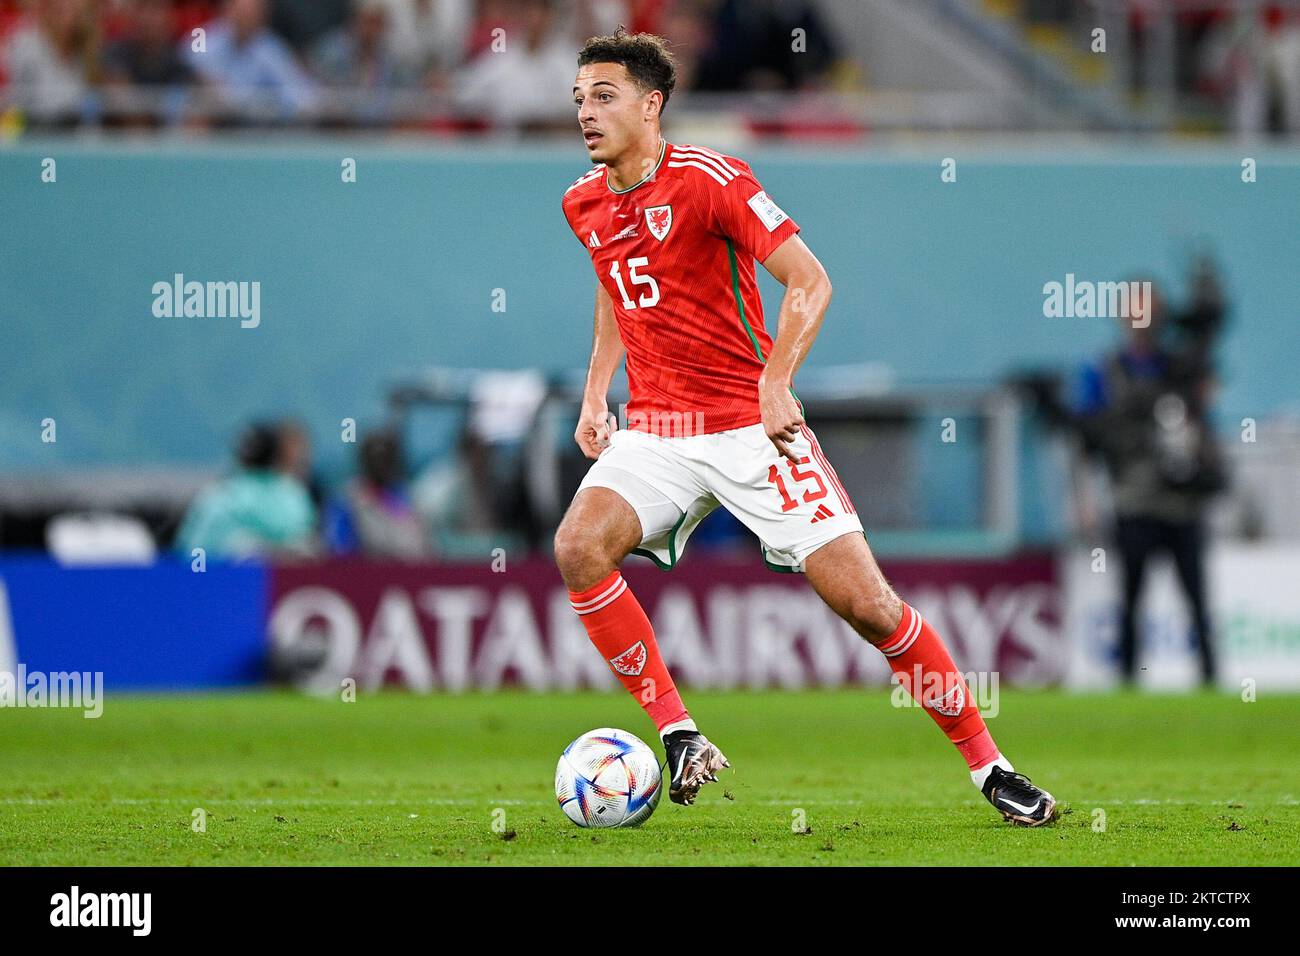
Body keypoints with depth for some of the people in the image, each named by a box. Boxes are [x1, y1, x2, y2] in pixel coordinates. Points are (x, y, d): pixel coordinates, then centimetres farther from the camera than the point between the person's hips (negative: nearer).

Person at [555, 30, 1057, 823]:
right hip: (655, 431, 5)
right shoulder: (585, 205, 7)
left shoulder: (711, 180, -12)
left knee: (865, 601, -9)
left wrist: (776, 380, -25)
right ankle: (679, 736, -13)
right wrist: (595, 393, 16)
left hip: (750, 425, -5)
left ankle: (990, 767, 4)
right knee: (579, 547, -23)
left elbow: (810, 281, -14)